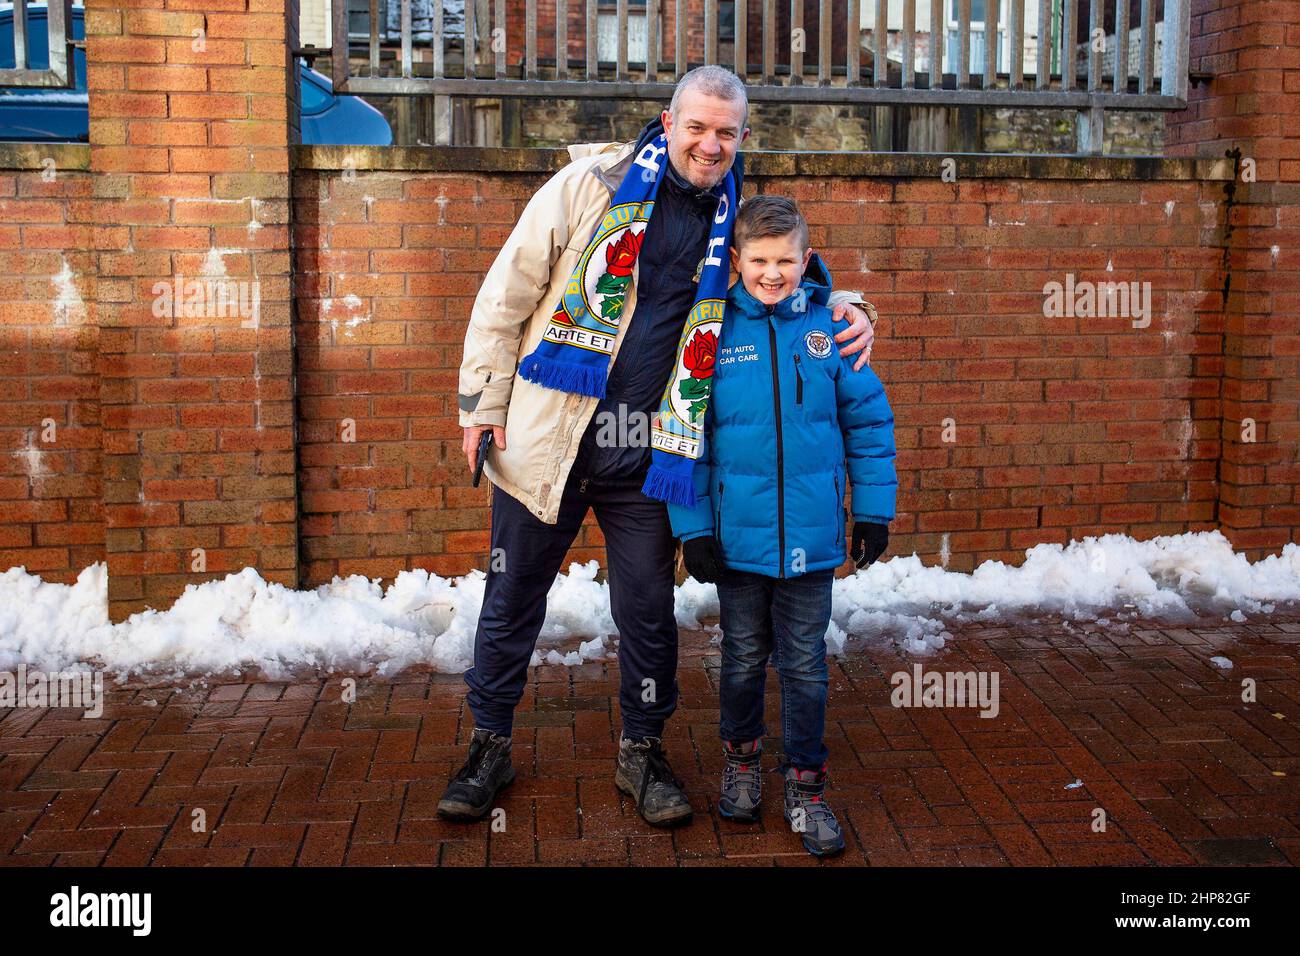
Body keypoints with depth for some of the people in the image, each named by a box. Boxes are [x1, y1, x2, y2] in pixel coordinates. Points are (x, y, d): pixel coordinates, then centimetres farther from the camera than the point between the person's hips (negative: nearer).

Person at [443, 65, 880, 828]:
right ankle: (491, 746, 28)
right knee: (513, 599, 10)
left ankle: (643, 751, 30)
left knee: (649, 611, 10)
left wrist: (848, 308, -3)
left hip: (646, 452, 2)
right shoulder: (593, 181, -6)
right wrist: (484, 401, -5)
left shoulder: (735, 219, 4)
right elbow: (508, 292, -3)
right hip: (546, 435, -2)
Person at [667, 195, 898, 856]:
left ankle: (806, 785, 24)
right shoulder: (713, 332, -5)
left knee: (805, 664, 10)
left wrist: (875, 510, 4)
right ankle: (741, 757, 39)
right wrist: (691, 526, -6)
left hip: (812, 534, 0)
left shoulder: (830, 328, -2)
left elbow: (867, 421, 4)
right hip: (737, 534, 0)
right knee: (744, 658, 16)